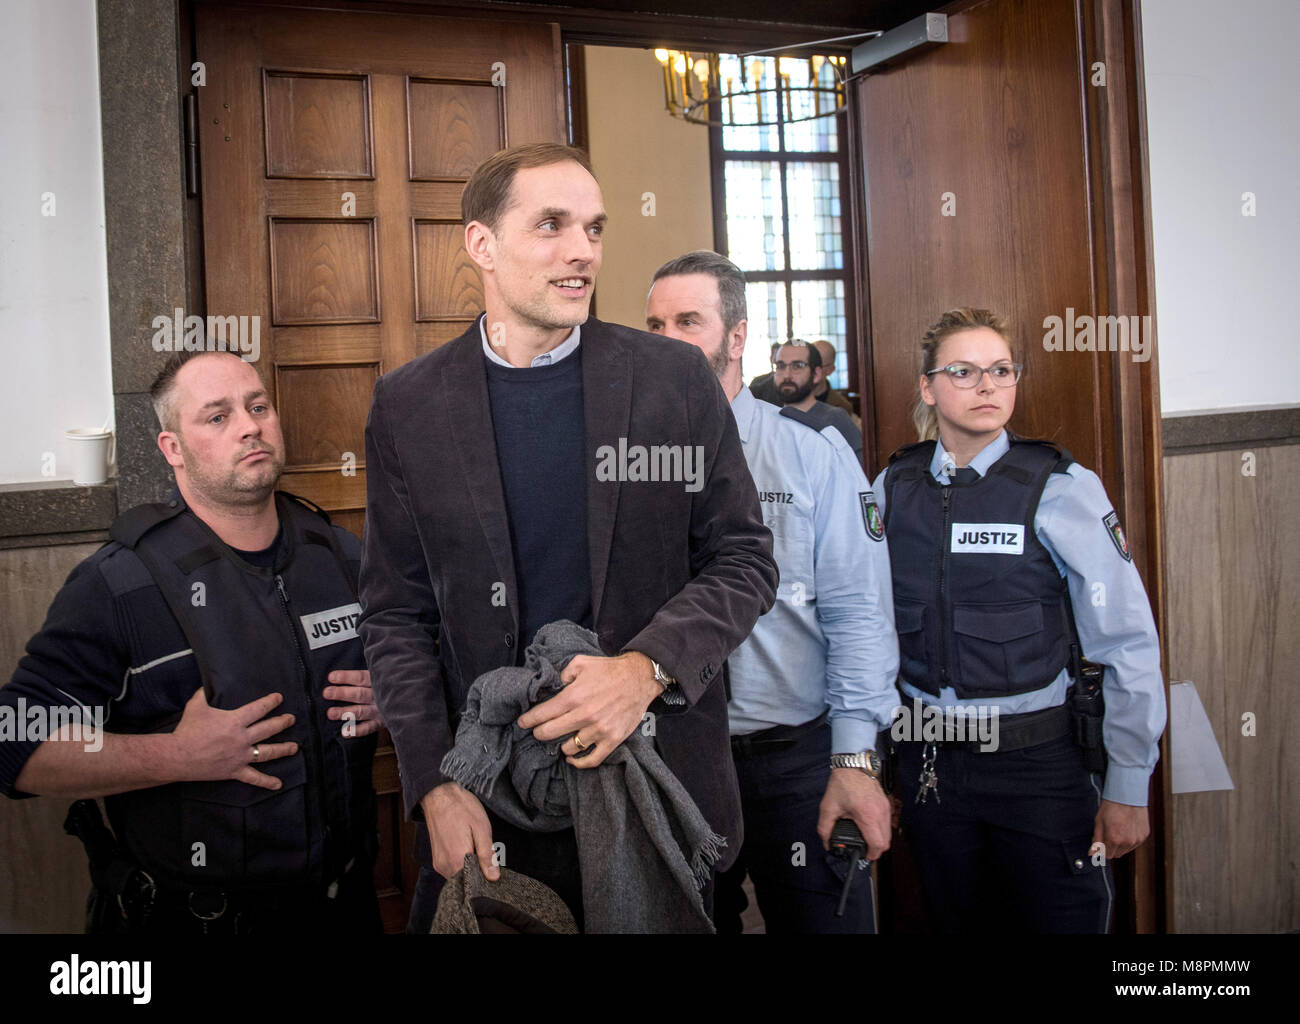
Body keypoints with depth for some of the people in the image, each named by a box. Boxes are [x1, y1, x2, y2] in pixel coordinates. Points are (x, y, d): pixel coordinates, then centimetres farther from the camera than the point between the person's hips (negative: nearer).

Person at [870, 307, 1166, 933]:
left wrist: (1128, 788, -8)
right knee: (956, 922, 18)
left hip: (1040, 759, -3)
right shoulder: (893, 487, 1)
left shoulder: (1061, 489, -9)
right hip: (928, 758, 3)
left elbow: (1129, 644, -9)